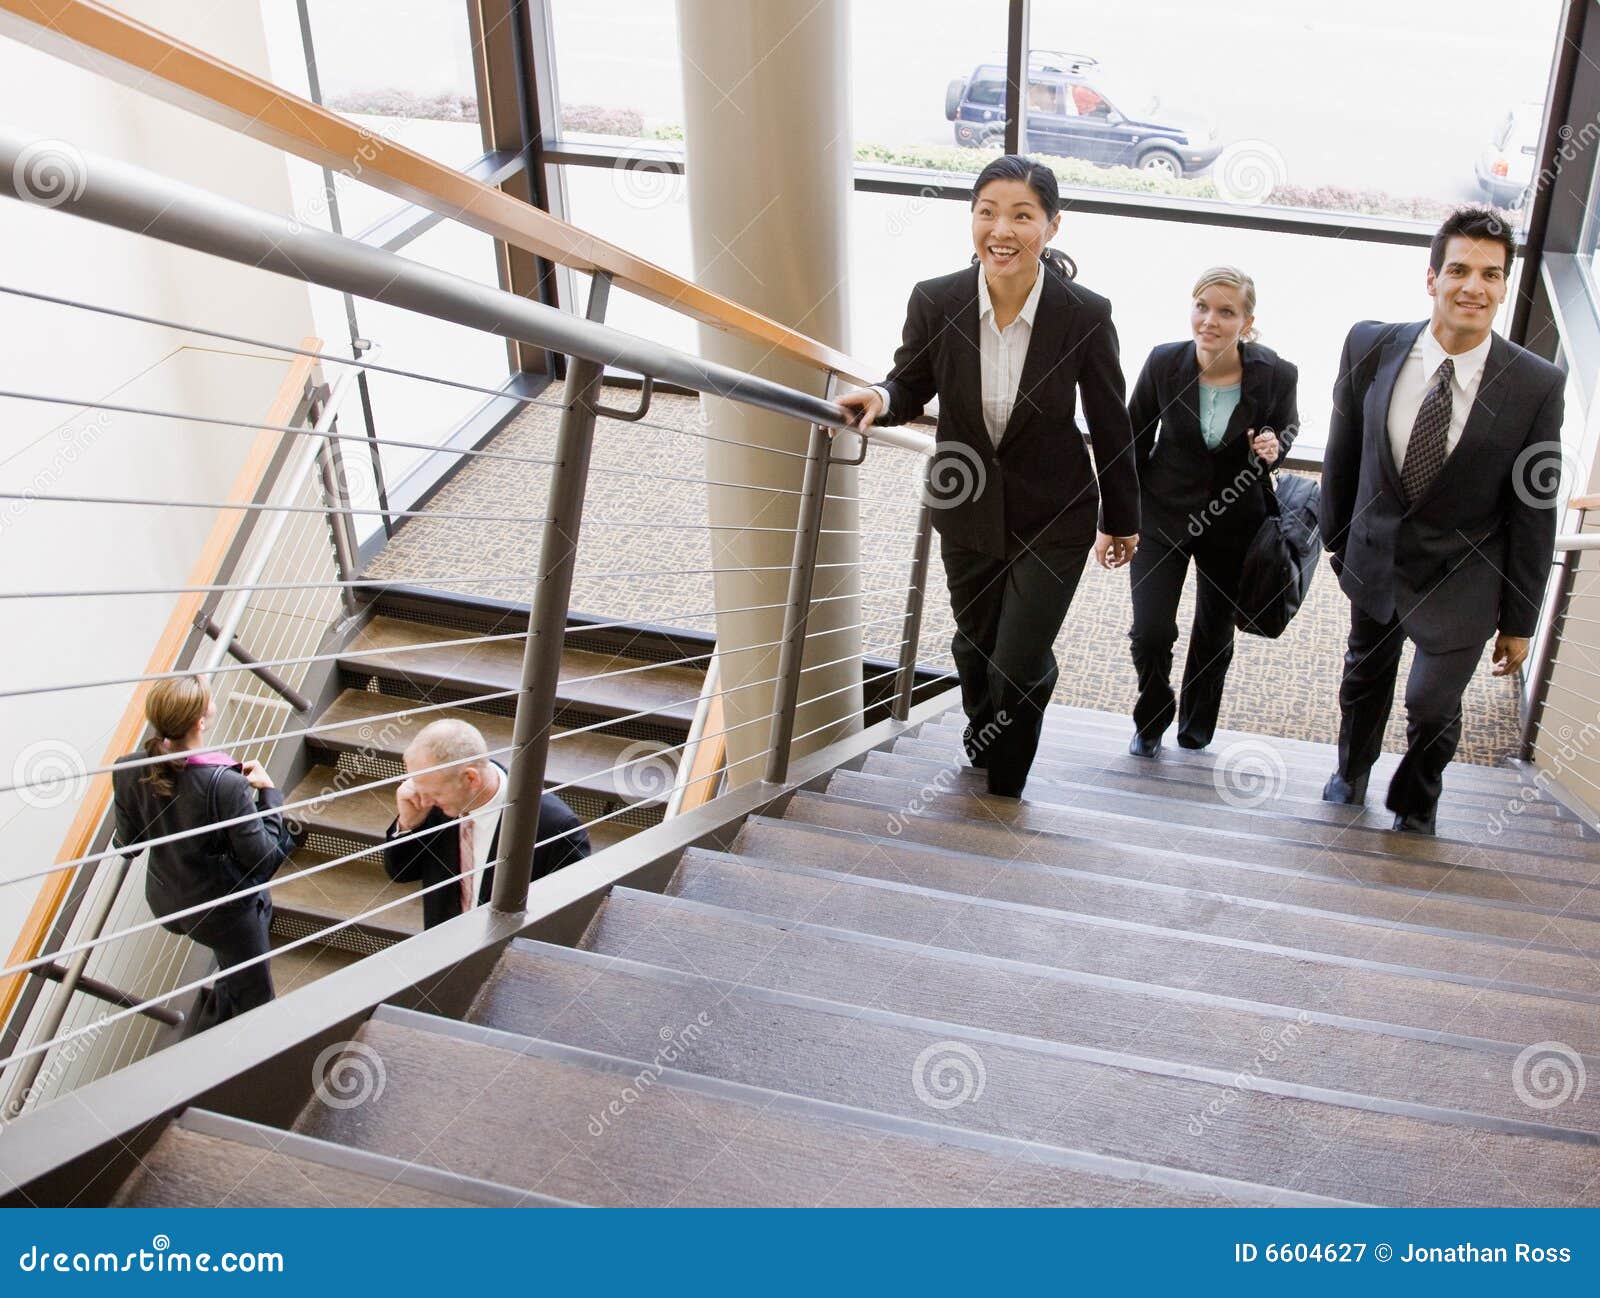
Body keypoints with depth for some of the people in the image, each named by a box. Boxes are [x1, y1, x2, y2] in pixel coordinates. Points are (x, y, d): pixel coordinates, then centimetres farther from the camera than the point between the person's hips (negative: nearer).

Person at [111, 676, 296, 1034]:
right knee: (254, 997, 17)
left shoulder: (128, 772, -17)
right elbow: (262, 857, -24)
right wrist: (268, 791, -15)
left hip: (166, 903, 6)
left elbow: (127, 844, -3)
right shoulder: (226, 784, -34)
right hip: (225, 910, -6)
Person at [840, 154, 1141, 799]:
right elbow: (913, 384, 1)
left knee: (1019, 668, -1)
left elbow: (1110, 426, -7)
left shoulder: (1085, 315, -20)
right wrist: (879, 398, -24)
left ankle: (1004, 793, 32)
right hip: (967, 511, 3)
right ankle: (982, 746, 56)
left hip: (1054, 518, -3)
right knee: (974, 649, 22)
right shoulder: (935, 301, -17)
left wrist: (1120, 521, 4)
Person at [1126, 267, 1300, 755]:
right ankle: (1150, 720, 22)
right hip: (1162, 513, -1)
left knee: (1214, 635, 17)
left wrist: (1273, 447, -20)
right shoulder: (1164, 363, -16)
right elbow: (1135, 441, -2)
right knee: (1150, 634, -9)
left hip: (1233, 521, 1)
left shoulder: (1275, 374, -17)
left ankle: (1196, 727, 44)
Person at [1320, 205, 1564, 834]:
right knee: (1365, 677, 24)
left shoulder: (1536, 386, -18)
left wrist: (1519, 621, -5)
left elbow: (1533, 513, -11)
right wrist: (1337, 540, 10)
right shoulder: (1371, 346, -13)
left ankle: (1415, 807, 39)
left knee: (1433, 709, 7)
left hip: (1460, 581, -2)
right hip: (1375, 556, 3)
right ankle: (1351, 771, 54)